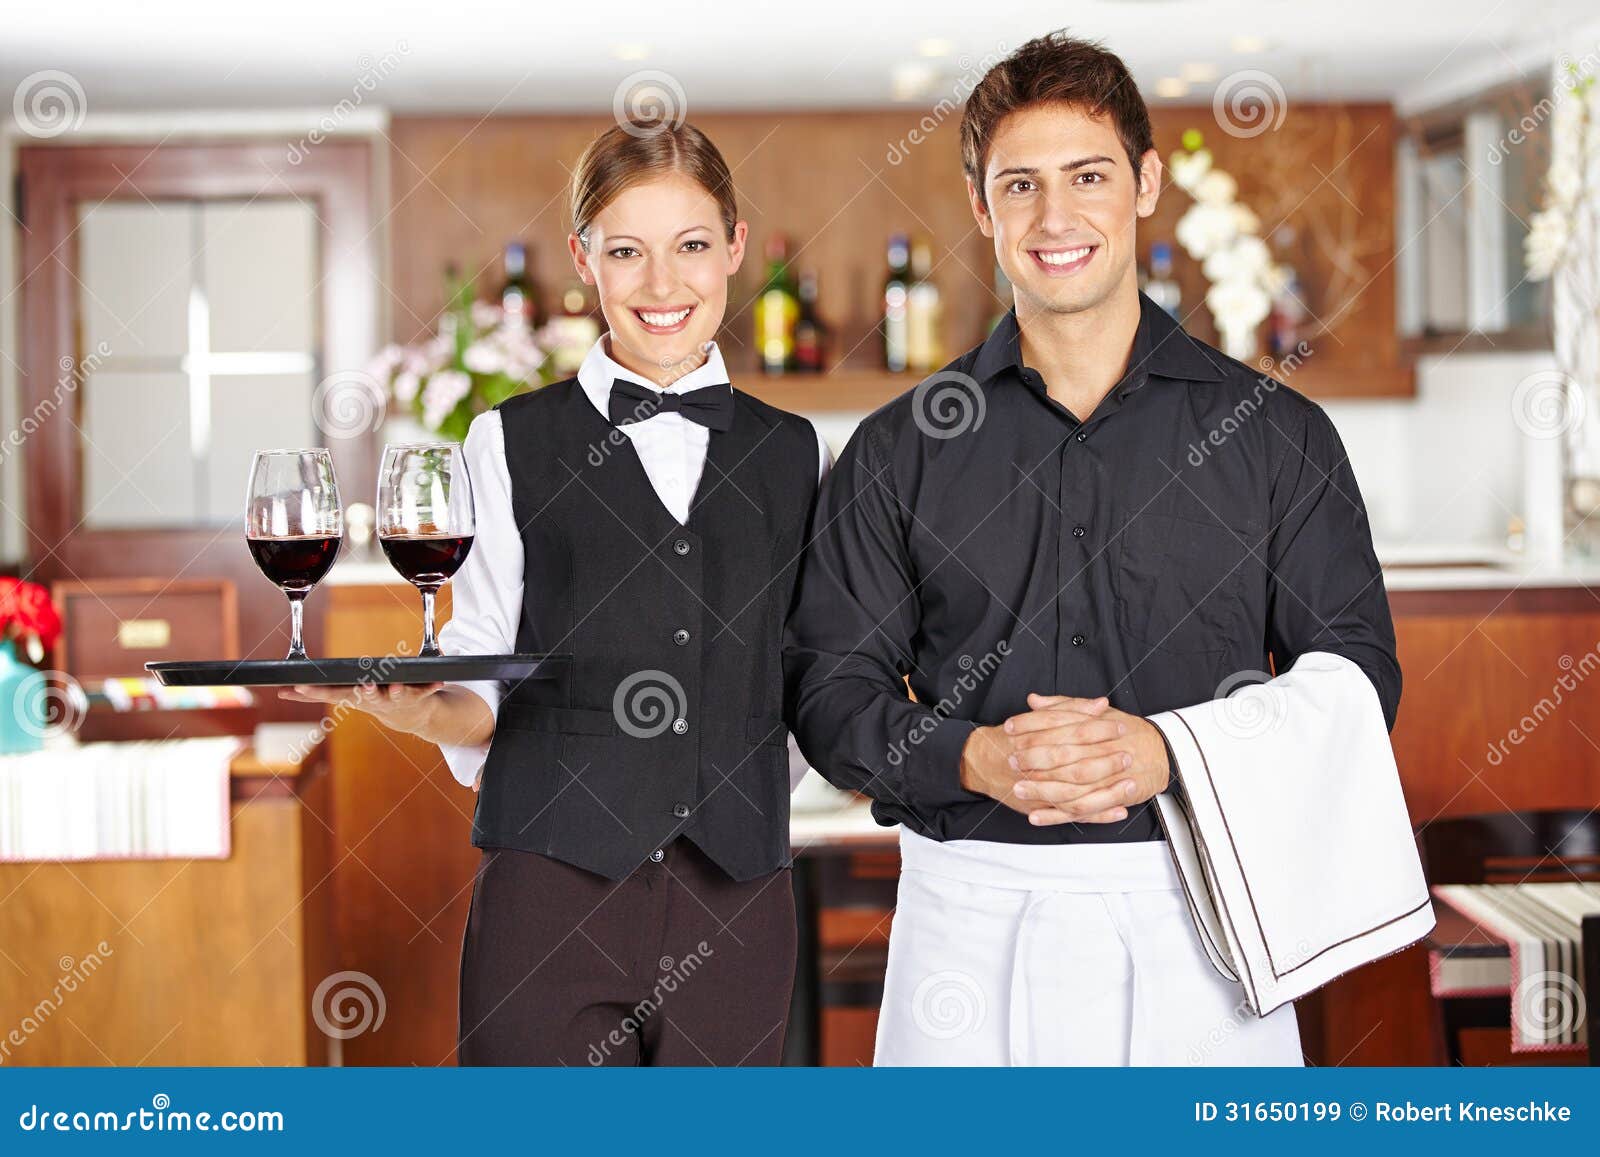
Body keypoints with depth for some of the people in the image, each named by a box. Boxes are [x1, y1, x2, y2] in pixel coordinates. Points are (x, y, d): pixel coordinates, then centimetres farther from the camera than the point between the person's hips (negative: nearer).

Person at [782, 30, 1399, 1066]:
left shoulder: (1277, 434, 5)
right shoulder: (900, 451, 7)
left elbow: (1356, 673, 3)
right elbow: (832, 685, 5)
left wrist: (1169, 750, -14)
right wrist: (974, 758, -15)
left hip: (1195, 911, 0)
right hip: (972, 912, 1)